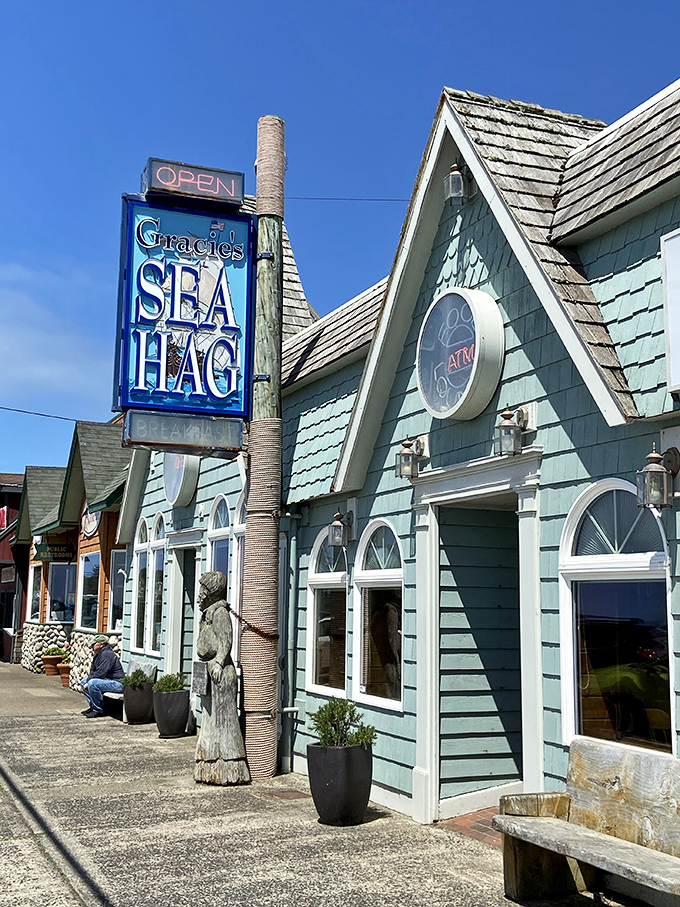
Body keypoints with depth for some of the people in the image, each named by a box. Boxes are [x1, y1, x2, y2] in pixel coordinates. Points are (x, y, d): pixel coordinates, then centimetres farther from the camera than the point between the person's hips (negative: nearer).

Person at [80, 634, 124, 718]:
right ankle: (93, 707, 14)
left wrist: (89, 683, -15)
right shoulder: (98, 655, 13)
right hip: (107, 680, 12)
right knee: (83, 681, 16)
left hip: (117, 683, -12)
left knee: (93, 683, -32)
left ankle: (98, 710, -17)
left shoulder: (106, 654, -20)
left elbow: (100, 673, -25)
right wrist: (87, 681, -3)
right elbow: (92, 671, 16)